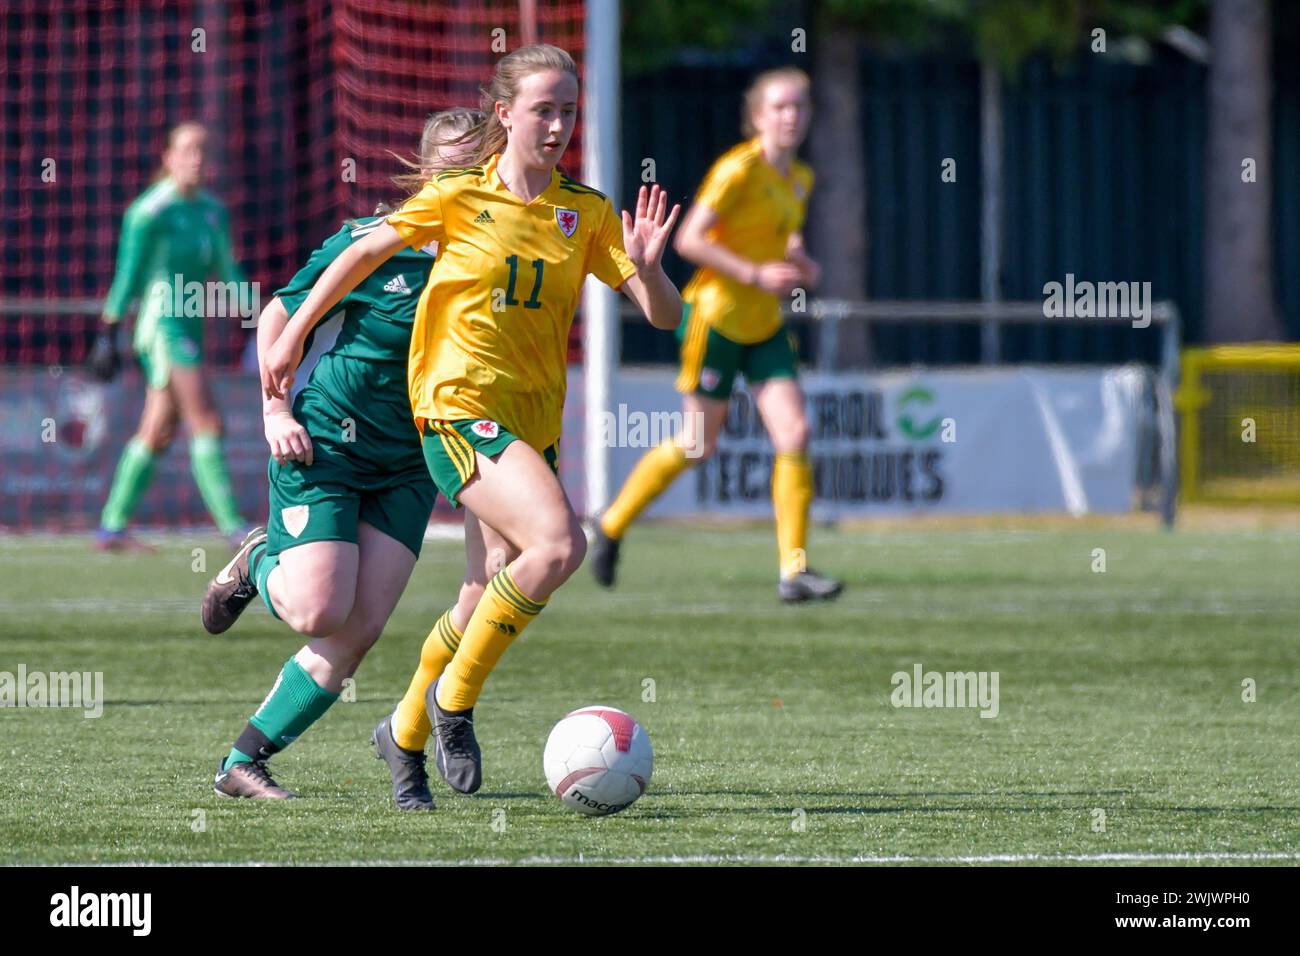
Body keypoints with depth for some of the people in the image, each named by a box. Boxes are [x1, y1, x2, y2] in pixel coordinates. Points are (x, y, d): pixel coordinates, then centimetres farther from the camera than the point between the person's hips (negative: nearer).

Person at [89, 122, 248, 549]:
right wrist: (108, 334, -10)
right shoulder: (151, 212, -10)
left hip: (189, 325, 8)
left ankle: (111, 527, 15)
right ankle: (231, 526, -17)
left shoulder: (213, 210, 12)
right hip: (162, 325, -8)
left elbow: (227, 271, 20)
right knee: (207, 424, -14)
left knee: (157, 434, 9)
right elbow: (128, 276, -10)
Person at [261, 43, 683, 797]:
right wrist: (293, 336, 13)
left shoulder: (587, 213, 4)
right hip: (459, 405, -5)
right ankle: (454, 697, -11)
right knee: (559, 541, -27)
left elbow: (665, 316, 2)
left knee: (490, 603, 11)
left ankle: (407, 733, 36)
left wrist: (648, 267, -20)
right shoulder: (458, 196, -3)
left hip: (534, 419, 5)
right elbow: (366, 253, 9)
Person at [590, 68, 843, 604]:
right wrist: (757, 274, -24)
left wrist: (799, 265, 3)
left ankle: (793, 570, -6)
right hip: (715, 314, -7)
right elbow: (689, 240, -20)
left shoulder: (800, 179, 9)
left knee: (794, 434, -8)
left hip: (764, 324, 7)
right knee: (698, 444, 2)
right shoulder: (739, 170, -17)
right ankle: (613, 525, 25)